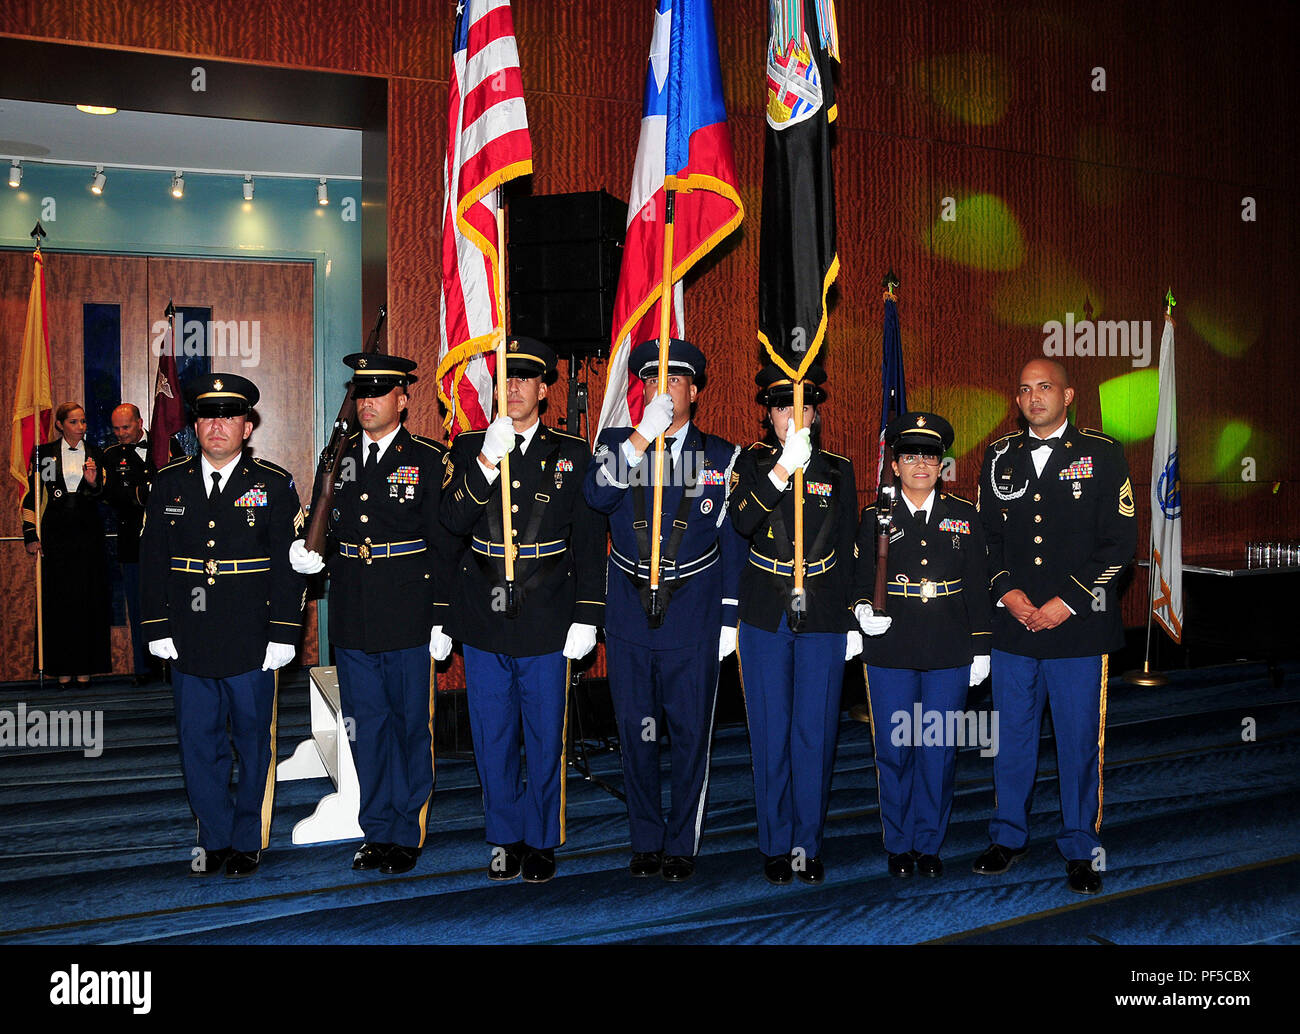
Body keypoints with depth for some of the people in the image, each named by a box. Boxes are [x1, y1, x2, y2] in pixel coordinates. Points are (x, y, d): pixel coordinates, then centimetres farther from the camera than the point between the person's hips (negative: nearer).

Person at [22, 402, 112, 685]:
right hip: (56, 532, -1)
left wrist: (93, 482, -14)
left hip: (88, 532, 1)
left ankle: (86, 666, 7)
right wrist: (31, 534, -1)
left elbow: (103, 496, 7)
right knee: (59, 597, 0)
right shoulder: (44, 453, 4)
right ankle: (63, 668, 7)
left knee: (88, 597, 0)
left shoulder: (95, 454, 8)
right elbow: (32, 495, 4)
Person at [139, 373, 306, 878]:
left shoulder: (274, 485, -1)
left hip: (251, 644, -2)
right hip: (187, 642, 2)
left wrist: (283, 634, -8)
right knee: (199, 745, 9)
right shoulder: (169, 483, 6)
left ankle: (248, 840, 22)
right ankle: (215, 839, 23)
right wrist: (157, 628, 2)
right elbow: (153, 560, 8)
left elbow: (289, 565, -3)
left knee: (253, 742, 8)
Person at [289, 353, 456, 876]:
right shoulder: (338, 456, 10)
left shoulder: (428, 460, -2)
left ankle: (408, 835, 17)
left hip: (407, 619, -4)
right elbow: (327, 525, 17)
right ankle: (378, 831, 21)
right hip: (352, 619, 4)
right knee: (367, 728, 10)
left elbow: (443, 546, -4)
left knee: (411, 725, 5)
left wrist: (442, 620, -7)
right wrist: (311, 554, -6)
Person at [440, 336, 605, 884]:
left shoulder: (572, 455, 2)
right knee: (492, 738, 10)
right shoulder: (468, 447, 4)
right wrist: (488, 462, -22)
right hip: (484, 620, 1)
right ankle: (505, 838, 25)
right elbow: (454, 520, -9)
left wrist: (587, 616, -3)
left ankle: (541, 841, 22)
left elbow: (589, 543, 2)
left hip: (547, 624, -1)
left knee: (545, 738, 6)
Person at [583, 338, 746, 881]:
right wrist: (643, 435, -24)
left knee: (691, 734, 3)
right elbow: (596, 496, -16)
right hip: (629, 615, 1)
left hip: (693, 618, -1)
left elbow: (734, 543, 5)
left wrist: (728, 619, 1)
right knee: (636, 733, 8)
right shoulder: (617, 443, 4)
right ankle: (646, 841, 23)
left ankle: (682, 845, 18)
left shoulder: (722, 458, 3)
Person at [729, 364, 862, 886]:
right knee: (771, 735, 4)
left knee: (815, 734, 3)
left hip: (822, 621, 1)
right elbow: (743, 521, -17)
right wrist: (784, 468, -28)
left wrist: (852, 621, 6)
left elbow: (847, 550, 9)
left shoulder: (838, 470, 7)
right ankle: (776, 845, 17)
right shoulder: (752, 463, 2)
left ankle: (808, 844, 16)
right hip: (765, 619, -1)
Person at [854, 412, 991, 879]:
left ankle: (928, 843, 19)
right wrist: (863, 610, -14)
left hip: (949, 654, 1)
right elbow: (861, 581, 8)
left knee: (938, 751, 5)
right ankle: (899, 845, 19)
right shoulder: (875, 517, 4)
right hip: (890, 652, 0)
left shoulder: (964, 516, 6)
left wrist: (980, 649, 4)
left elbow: (977, 587, 7)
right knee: (894, 750, 4)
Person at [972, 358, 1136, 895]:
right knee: (1012, 736, 12)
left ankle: (1080, 849, 18)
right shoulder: (999, 456, 9)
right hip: (1012, 625, 3)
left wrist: (1069, 601, -11)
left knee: (1080, 742, 4)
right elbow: (985, 533, 12)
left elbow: (1121, 541, -4)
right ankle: (1008, 836, 27)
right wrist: (1006, 590, -5)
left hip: (1078, 627, -3)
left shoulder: (1102, 454, 0)